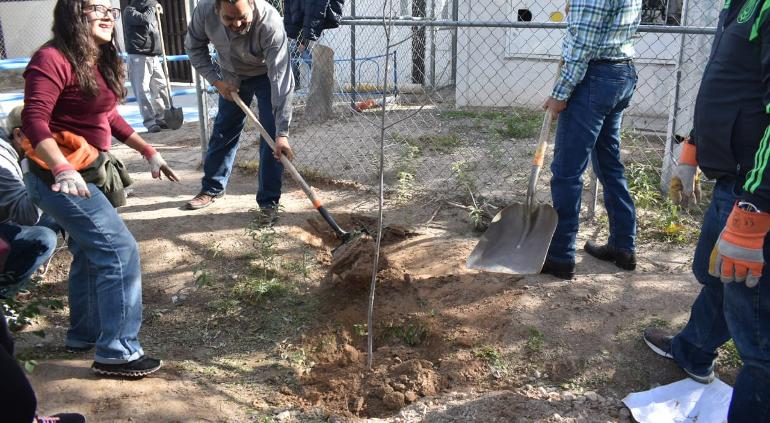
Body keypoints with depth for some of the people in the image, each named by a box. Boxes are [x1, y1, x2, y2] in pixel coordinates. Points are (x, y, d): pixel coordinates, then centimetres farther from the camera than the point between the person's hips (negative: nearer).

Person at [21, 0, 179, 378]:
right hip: (60, 177, -10)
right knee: (120, 252, -10)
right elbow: (34, 121, -25)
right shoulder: (52, 59, -18)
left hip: (88, 173, 10)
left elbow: (110, 118, 17)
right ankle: (117, 352, 0)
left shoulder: (99, 62, 9)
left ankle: (84, 335, 38)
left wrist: (148, 151, 15)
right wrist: (63, 169, -38)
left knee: (91, 252, 20)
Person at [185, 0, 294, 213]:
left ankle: (268, 201, 0)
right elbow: (194, 47, -7)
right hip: (231, 76, 3)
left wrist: (282, 133, -45)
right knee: (223, 131, 12)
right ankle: (212, 188, 30)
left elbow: (280, 80, -42)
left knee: (272, 135, -12)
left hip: (266, 75, -3)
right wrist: (216, 81, -18)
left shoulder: (270, 23, -40)